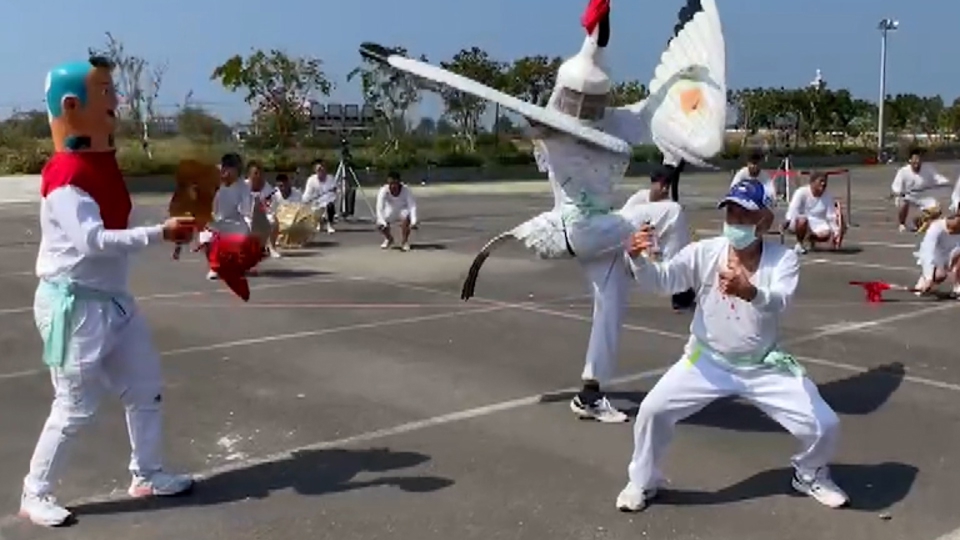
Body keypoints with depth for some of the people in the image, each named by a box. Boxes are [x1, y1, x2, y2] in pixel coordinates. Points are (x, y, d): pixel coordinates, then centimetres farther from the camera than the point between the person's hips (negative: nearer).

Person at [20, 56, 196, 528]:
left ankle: (146, 475, 30)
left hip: (114, 299, 9)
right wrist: (160, 233, -32)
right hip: (75, 306, -9)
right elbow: (92, 241, -31)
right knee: (75, 407, 0)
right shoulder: (64, 175, -21)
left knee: (146, 389, 15)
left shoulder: (104, 161, 9)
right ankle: (35, 494, 18)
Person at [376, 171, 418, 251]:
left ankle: (404, 242, -10)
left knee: (406, 218, -35)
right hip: (389, 212, 2)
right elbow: (379, 208, -33)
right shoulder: (383, 191, -27)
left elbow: (412, 206, -32)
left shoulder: (405, 189, -28)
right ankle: (389, 239, 14)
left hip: (403, 210, -2)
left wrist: (413, 222, -48)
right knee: (379, 225, -22)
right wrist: (383, 223, -49)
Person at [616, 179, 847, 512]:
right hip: (708, 361, 0)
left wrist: (749, 292, -56)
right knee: (653, 410, -12)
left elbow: (780, 302, -33)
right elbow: (659, 279, -19)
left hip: (764, 367, 0)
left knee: (824, 425, -8)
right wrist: (638, 259, -42)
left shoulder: (783, 258, -13)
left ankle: (810, 475, 28)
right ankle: (642, 483, 15)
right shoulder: (704, 252, -10)